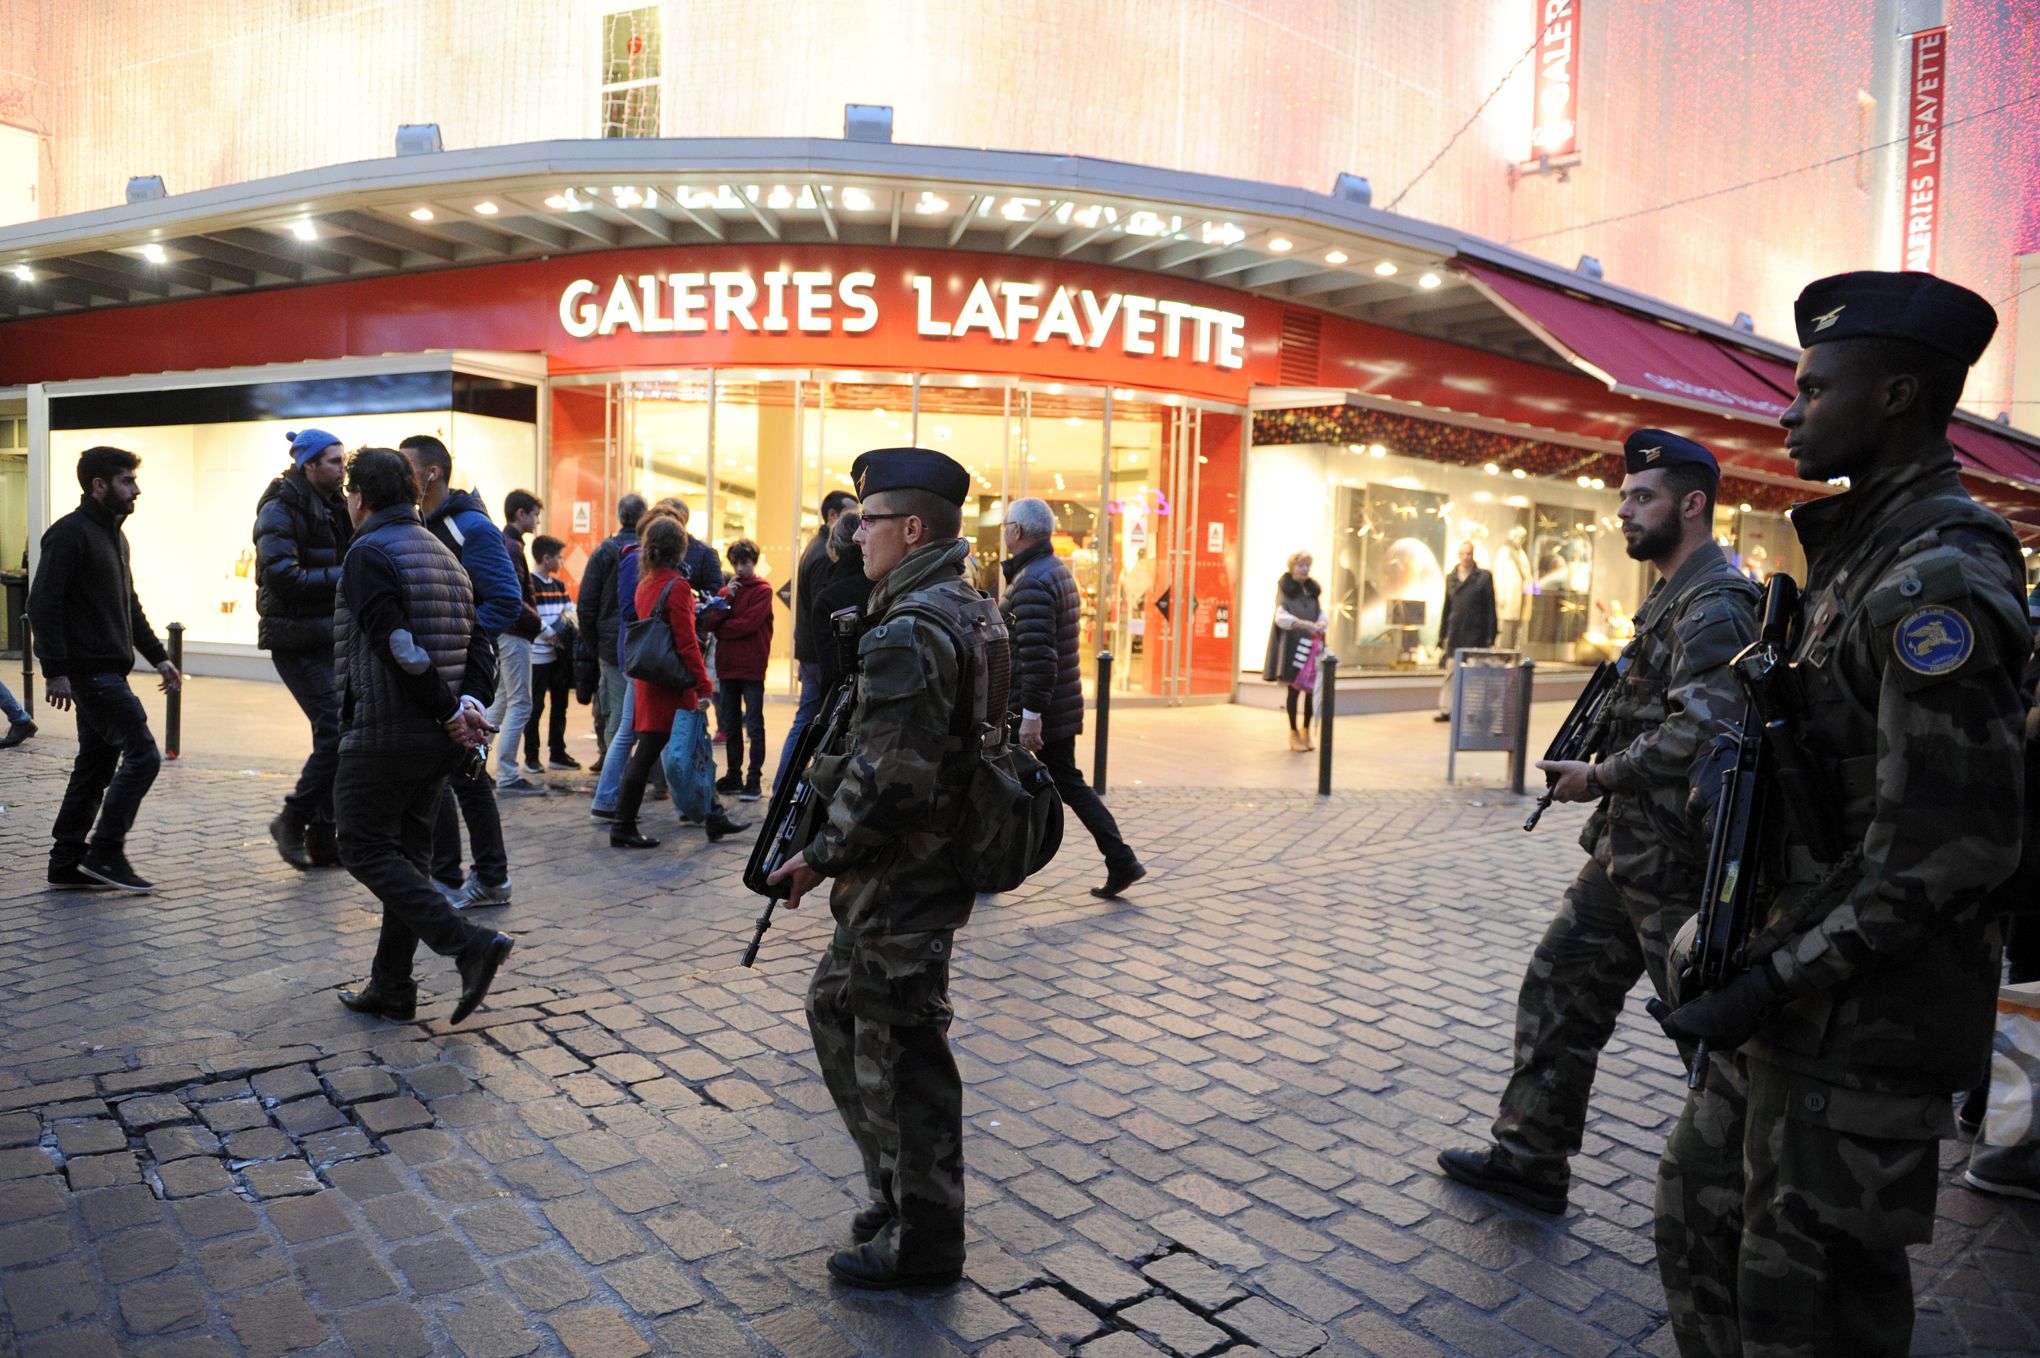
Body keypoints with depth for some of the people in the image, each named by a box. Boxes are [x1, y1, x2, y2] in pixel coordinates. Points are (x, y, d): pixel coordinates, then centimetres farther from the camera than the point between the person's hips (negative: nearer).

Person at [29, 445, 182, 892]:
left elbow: (129, 607, 26)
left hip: (108, 671, 10)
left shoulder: (114, 535, 19)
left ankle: (67, 864, 17)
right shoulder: (70, 533, -11)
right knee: (142, 754, -11)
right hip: (89, 670, -10)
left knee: (96, 765, 11)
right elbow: (44, 605, -17)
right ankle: (105, 853, -4)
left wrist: (158, 657, 20)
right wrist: (55, 670, -21)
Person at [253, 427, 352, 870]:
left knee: (334, 733, 8)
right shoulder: (280, 510, -10)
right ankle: (292, 820, 4)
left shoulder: (333, 507, 14)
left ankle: (322, 839, 16)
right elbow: (283, 576, -20)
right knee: (337, 731, -13)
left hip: (329, 636, 8)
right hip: (296, 640, -8)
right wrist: (342, 577, -18)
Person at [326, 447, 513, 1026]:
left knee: (367, 850, 2)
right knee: (407, 852, 13)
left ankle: (468, 944, -9)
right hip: (437, 741, 8)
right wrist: (470, 701, -4)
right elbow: (478, 642, 9)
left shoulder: (368, 554, -11)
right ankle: (391, 988, 20)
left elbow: (399, 647, -23)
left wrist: (448, 713, -16)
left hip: (383, 735, -8)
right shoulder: (442, 554, 15)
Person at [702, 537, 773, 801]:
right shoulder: (727, 590, 13)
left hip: (752, 669, -6)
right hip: (727, 668, 6)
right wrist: (727, 597, -9)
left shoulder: (763, 591, -2)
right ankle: (734, 776, 21)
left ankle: (754, 781, -1)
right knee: (730, 725, 12)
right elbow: (708, 623, 1)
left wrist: (720, 629, -3)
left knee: (754, 725, -3)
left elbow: (748, 624, -15)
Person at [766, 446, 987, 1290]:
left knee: (899, 1055, 4)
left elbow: (889, 775, -27)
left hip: (904, 881, -10)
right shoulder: (963, 609, 11)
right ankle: (900, 1191, 35)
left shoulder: (909, 631, -22)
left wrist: (823, 854, -13)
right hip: (919, 869, 10)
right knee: (835, 1008, 22)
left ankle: (921, 1243, 22)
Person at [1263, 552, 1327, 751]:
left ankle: (1306, 729, 19)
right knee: (1294, 688, 1)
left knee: (1312, 687, 2)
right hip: (1292, 644, -4)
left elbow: (1322, 612, 8)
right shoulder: (1284, 589, -2)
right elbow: (1281, 616, -14)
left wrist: (1321, 623, -16)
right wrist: (1304, 624, -28)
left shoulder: (1312, 590, 13)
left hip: (1312, 644, 4)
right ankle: (1294, 732, 13)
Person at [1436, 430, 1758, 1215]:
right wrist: (1596, 767, 10)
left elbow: (1699, 731, -30)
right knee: (1558, 991, 14)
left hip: (1677, 869, -10)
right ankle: (1529, 1159, 26)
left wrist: (1599, 776, -17)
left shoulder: (1715, 605, -17)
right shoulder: (1672, 597, 15)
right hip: (1626, 851, 10)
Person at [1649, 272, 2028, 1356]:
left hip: (1867, 1021, -9)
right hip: (1810, 998, 10)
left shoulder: (1936, 580, -20)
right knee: (1698, 1209, 20)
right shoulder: (1864, 553, 12)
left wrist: (1773, 982, -21)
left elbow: (1949, 843, -26)